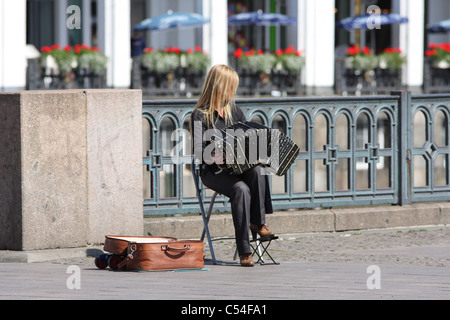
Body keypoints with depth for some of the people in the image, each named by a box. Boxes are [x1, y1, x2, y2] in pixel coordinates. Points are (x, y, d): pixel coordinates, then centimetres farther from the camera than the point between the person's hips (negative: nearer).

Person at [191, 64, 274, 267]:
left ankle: (257, 222, -19)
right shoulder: (200, 116, -2)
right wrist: (214, 158, -31)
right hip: (214, 172, -5)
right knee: (241, 189, -34)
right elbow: (199, 151, -9)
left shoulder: (234, 111, 16)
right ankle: (244, 251, -35)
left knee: (257, 171, -32)